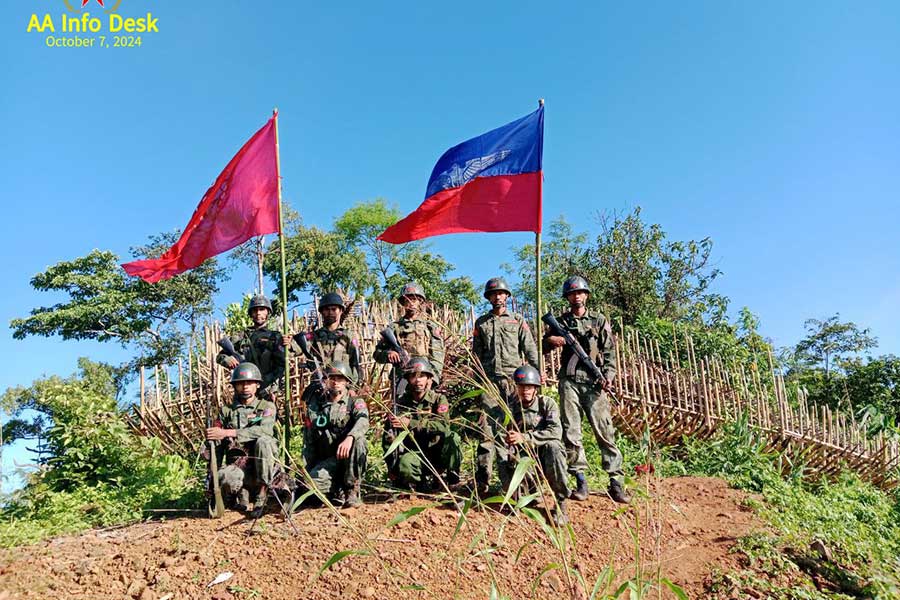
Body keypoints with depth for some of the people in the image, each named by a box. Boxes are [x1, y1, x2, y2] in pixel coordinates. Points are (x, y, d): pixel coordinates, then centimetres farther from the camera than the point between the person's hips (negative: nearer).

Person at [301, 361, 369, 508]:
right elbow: (308, 440, 11)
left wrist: (349, 437, -44)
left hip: (350, 459, -1)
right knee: (313, 481, -29)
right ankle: (339, 491, 4)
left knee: (358, 440, -34)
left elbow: (363, 421, -24)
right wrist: (308, 469, 3)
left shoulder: (355, 401, 0)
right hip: (326, 460, 1)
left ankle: (353, 490, -19)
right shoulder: (315, 404, 9)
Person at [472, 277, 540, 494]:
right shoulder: (481, 323, 16)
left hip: (515, 378, -1)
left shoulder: (518, 321, 12)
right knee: (487, 427, -6)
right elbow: (476, 354, 16)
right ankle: (482, 480, -6)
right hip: (490, 380, 1)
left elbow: (530, 349, 5)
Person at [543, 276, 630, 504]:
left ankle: (616, 482, -2)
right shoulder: (560, 321, 15)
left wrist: (608, 377, -9)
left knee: (604, 430, -6)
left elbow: (609, 352, 5)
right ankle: (581, 481, 5)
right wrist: (552, 340, -3)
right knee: (571, 431, -1)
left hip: (594, 382, -2)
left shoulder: (599, 320, 10)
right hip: (569, 381, 2)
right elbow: (542, 345, 20)